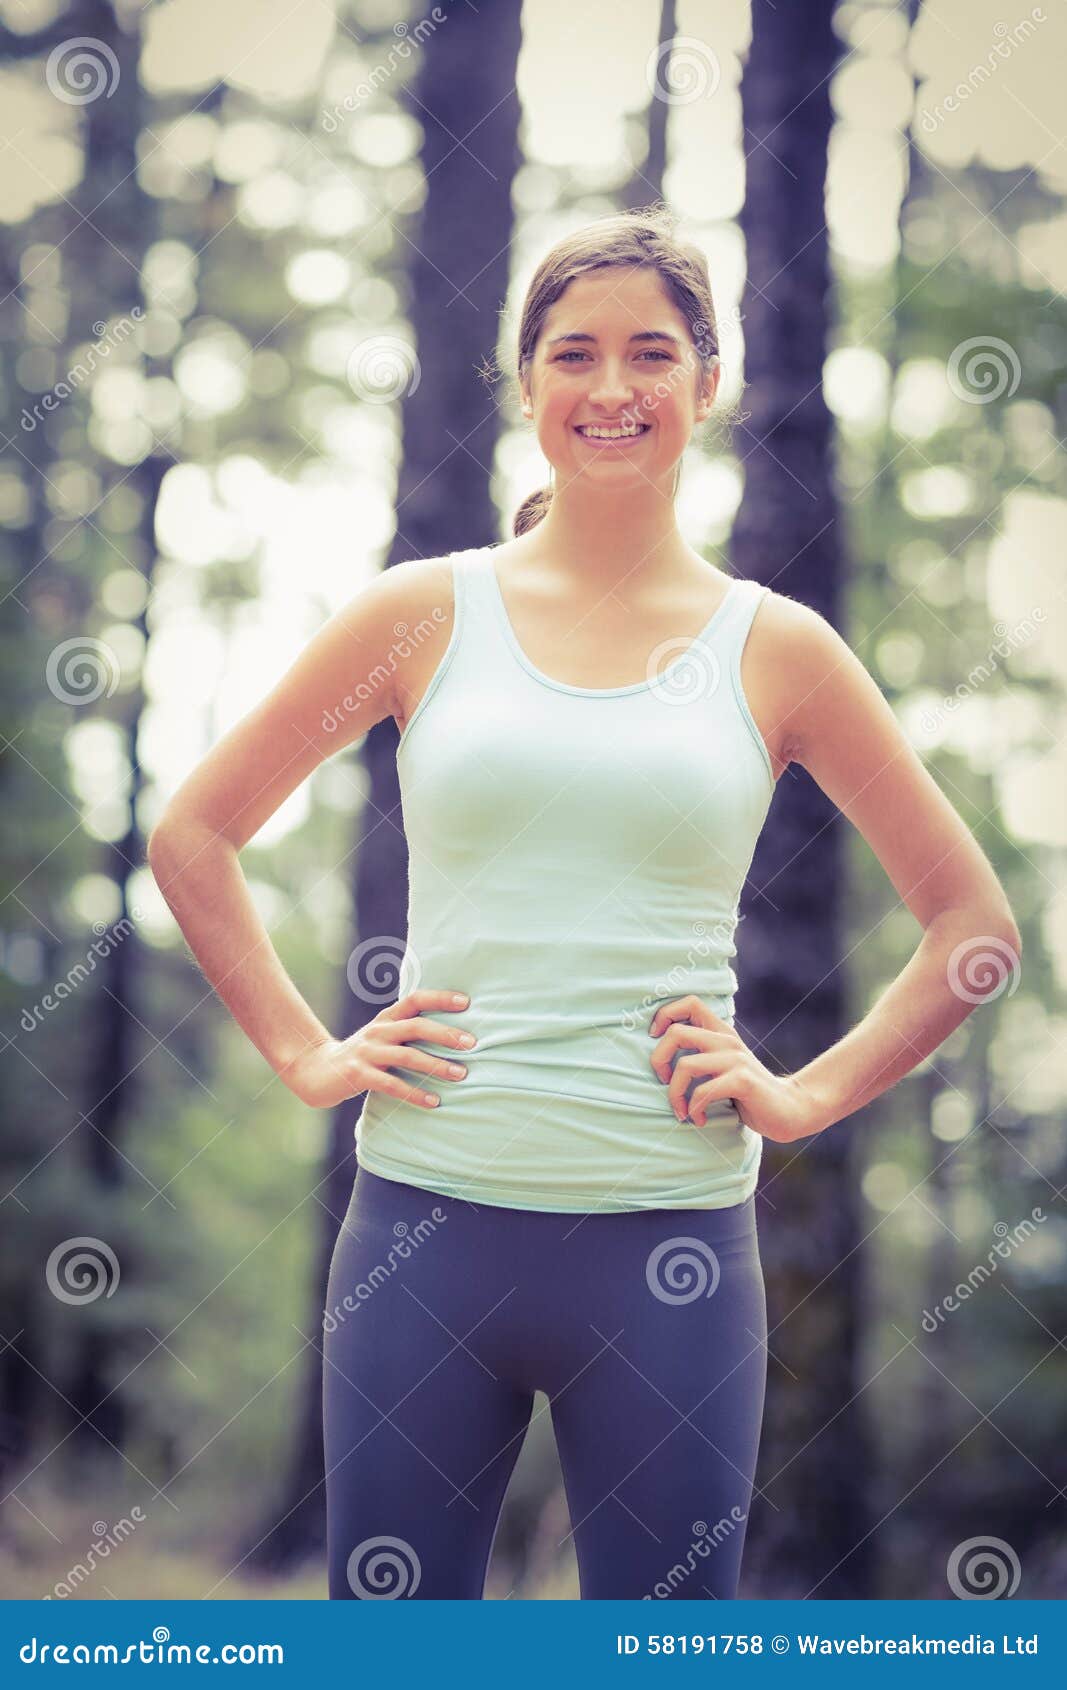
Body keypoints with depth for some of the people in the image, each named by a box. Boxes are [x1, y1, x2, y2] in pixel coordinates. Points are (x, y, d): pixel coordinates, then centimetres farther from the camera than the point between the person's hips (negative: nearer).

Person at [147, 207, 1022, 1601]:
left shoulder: (774, 648, 4)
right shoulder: (427, 613, 5)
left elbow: (972, 917, 10)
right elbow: (194, 833, 11)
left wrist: (811, 1095, 1)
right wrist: (304, 1053, 3)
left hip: (668, 1241, 0)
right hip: (428, 1222, 1)